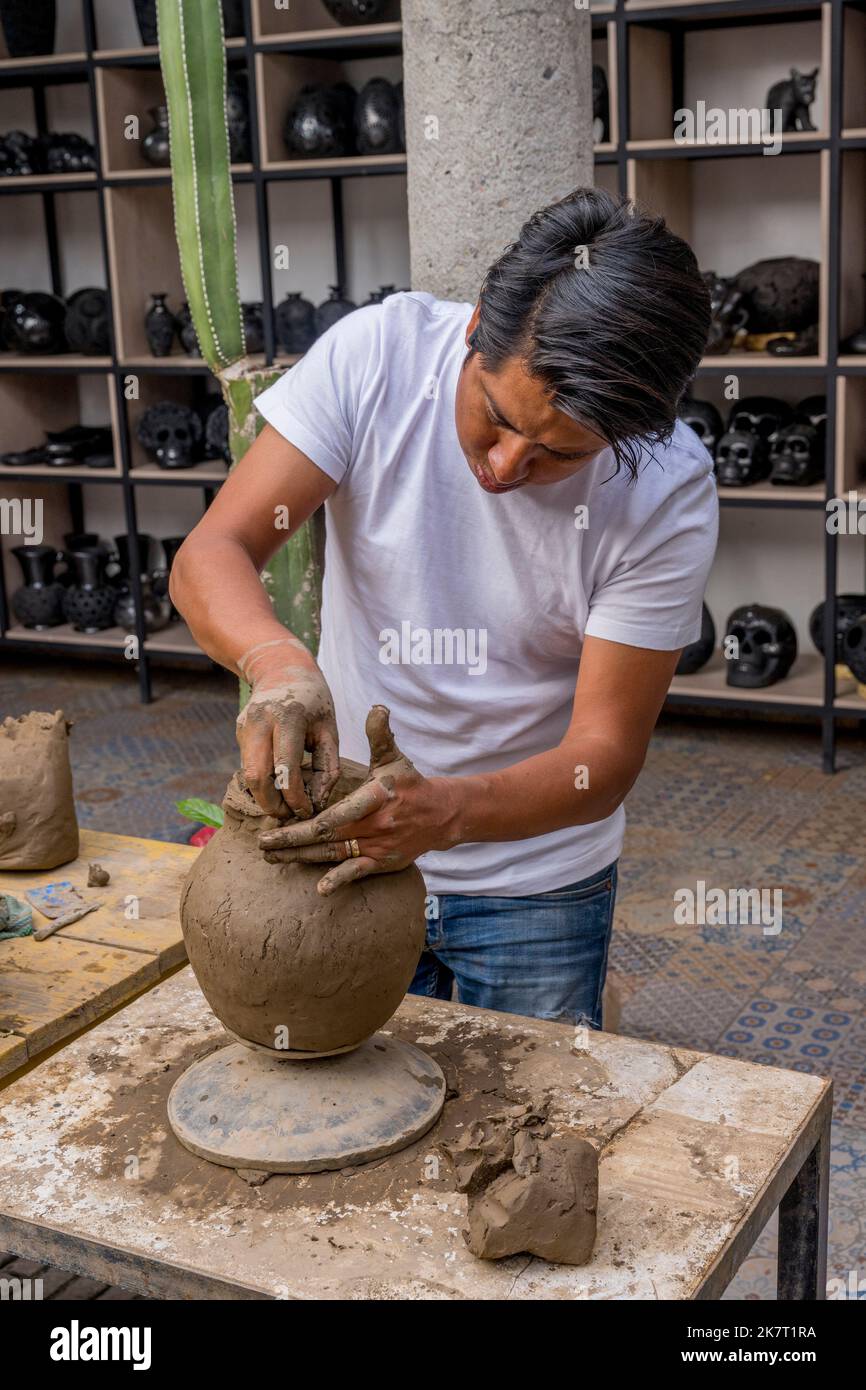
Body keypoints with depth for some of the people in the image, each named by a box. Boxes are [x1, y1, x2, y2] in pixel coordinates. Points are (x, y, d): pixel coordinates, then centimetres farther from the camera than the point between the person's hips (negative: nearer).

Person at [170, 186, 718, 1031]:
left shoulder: (668, 491, -21)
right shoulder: (376, 353, -19)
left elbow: (605, 755, -20)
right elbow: (211, 555, -19)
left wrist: (442, 812, -38)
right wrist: (277, 660, -41)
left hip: (535, 883, -1)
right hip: (342, 839, 2)